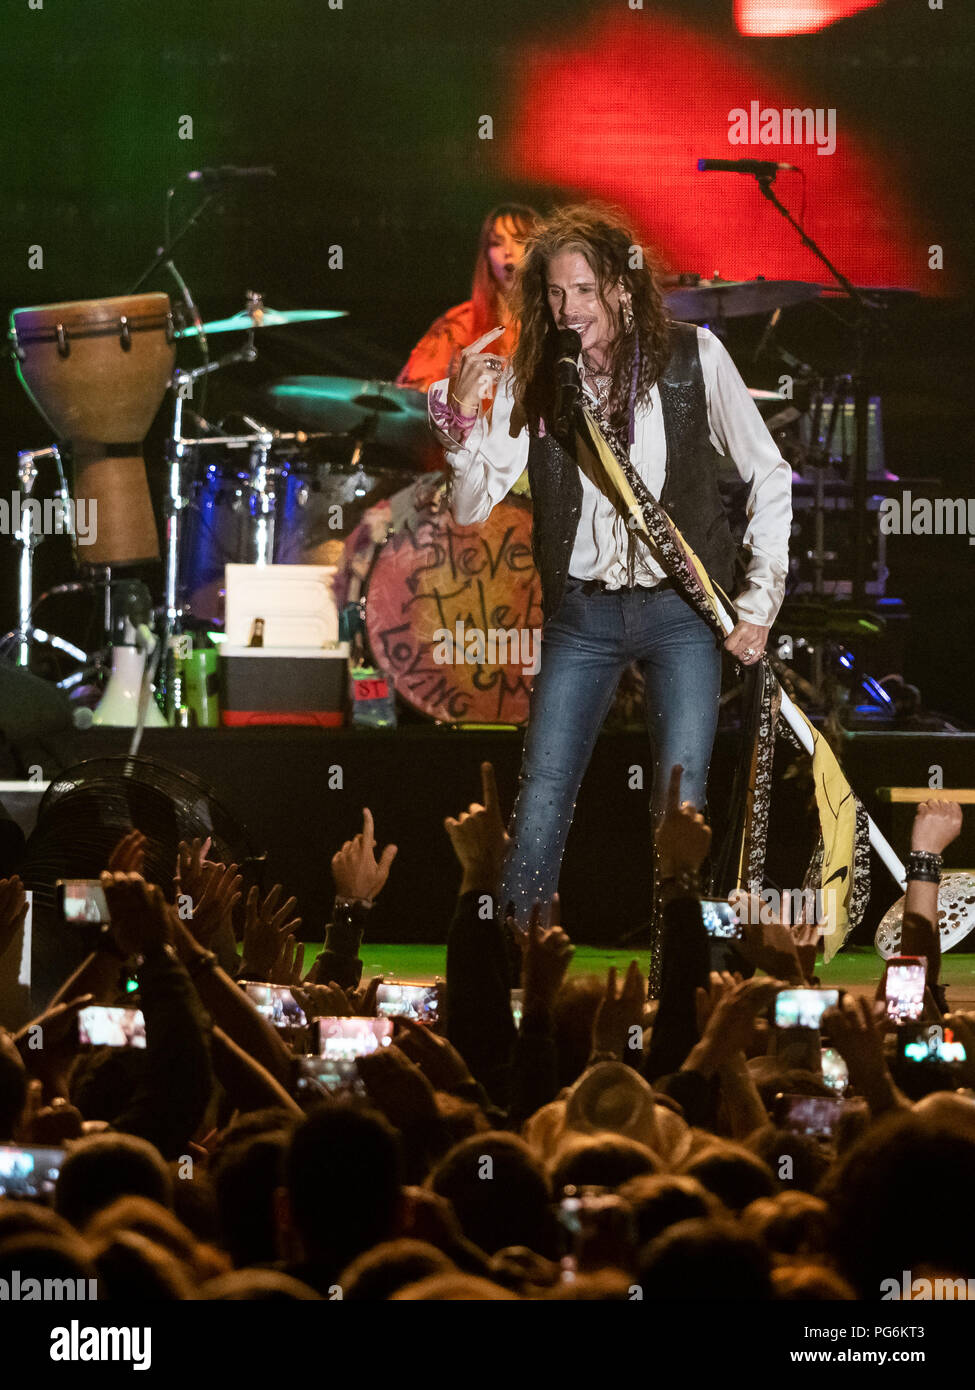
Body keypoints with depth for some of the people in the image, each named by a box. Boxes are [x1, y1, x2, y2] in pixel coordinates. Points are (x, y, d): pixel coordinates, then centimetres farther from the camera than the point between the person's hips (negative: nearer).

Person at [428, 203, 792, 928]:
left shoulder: (693, 357, -5)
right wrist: (462, 414, -23)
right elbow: (471, 506, -6)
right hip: (581, 615, 2)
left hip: (682, 610, -2)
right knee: (541, 800, -2)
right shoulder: (530, 379, -1)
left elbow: (769, 476, 1)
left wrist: (760, 602, -4)